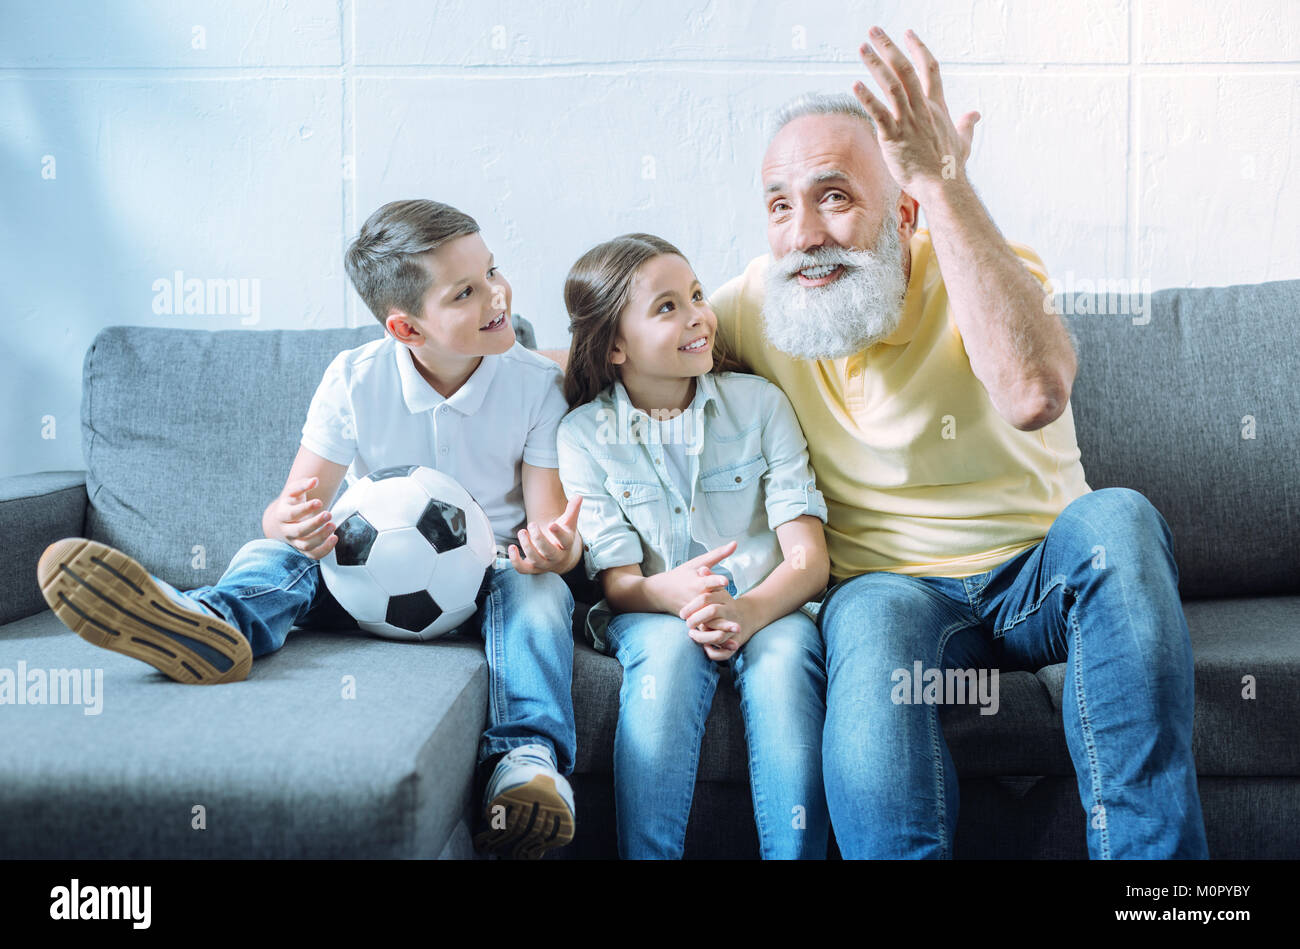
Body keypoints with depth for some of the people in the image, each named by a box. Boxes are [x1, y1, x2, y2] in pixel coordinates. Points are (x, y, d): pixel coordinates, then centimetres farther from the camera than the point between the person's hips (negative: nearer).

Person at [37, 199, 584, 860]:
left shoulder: (537, 384, -8)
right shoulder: (354, 379, -7)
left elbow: (551, 521, -9)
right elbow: (292, 505, -8)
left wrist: (554, 547, -36)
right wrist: (293, 523, -35)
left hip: (483, 575, -1)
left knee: (539, 589, -33)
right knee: (274, 555, -23)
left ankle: (528, 759, -45)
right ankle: (209, 624, -56)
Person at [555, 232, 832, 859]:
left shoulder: (760, 402, 3)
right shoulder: (584, 433, 0)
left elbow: (809, 559, -4)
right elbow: (618, 582, -4)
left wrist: (748, 611, -26)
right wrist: (671, 592, -29)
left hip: (767, 609, 1)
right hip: (654, 614, -1)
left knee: (786, 652, -32)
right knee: (671, 648, -34)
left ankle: (797, 852, -22)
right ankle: (648, 854, -26)